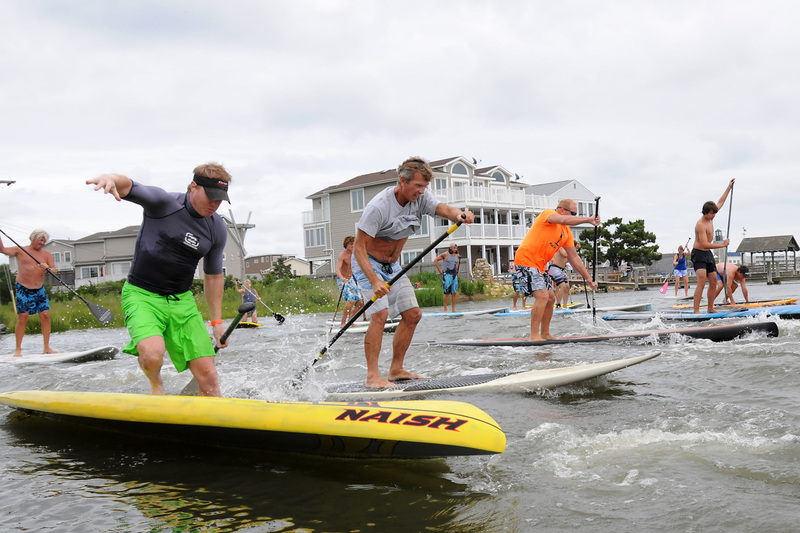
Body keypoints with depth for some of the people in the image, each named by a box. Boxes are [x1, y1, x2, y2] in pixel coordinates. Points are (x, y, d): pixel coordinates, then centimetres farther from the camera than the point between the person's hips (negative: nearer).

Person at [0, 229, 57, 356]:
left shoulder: (47, 254, 9)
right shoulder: (20, 251, 3)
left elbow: (54, 271, 0)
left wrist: (47, 268, -21)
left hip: (39, 290, 3)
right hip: (23, 289, -3)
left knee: (46, 315, -5)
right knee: (23, 317, -9)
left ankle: (47, 347, 2)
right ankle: (18, 349, -3)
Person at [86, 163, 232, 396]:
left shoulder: (217, 230, 2)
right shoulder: (164, 203, -11)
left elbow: (213, 276, 13)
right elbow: (128, 186, -27)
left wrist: (216, 321, 12)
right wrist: (111, 178, -52)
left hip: (182, 300, 4)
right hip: (142, 295, -4)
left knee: (208, 375, -5)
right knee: (153, 354, -30)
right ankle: (155, 383, 6)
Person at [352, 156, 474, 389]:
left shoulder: (420, 197, -8)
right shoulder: (378, 207, -28)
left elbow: (443, 209, -23)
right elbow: (359, 247, -29)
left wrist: (459, 215, -48)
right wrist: (374, 281, -40)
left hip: (392, 265, 8)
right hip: (367, 264, -7)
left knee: (413, 314, 3)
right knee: (380, 314, -23)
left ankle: (396, 370, 13)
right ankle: (372, 376, -19)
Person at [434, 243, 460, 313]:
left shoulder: (457, 255, 10)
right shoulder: (445, 254, -6)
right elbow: (435, 260, -2)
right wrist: (439, 270, -4)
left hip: (454, 275, 5)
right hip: (447, 275, -5)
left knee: (454, 293, 3)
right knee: (447, 293, -5)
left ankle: (453, 309, 8)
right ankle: (445, 309, 1)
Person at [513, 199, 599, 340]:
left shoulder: (567, 232, 14)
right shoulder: (548, 213, -8)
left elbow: (574, 257, 16)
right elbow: (564, 220, -31)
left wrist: (588, 278, 14)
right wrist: (588, 219, -30)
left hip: (539, 265, 10)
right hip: (526, 259, -10)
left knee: (550, 298, 11)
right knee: (542, 296, -18)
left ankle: (545, 334, 23)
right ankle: (534, 336, -14)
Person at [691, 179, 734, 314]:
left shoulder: (710, 218, 5)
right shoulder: (701, 225, -21)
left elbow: (720, 203, 20)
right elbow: (705, 244, -27)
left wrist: (729, 187, 22)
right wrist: (722, 244, -22)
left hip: (708, 254, 9)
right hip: (698, 254, -9)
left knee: (713, 281, 10)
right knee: (702, 282, -21)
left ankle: (711, 308, 18)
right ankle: (696, 311, -25)